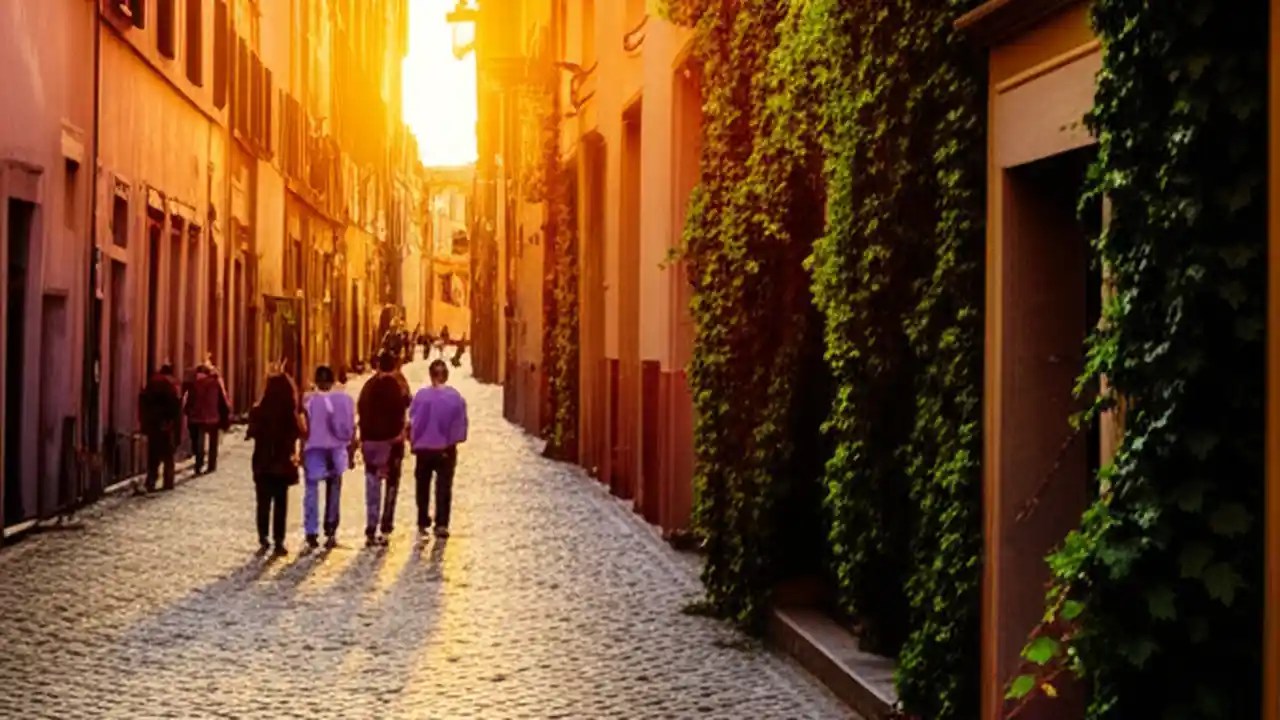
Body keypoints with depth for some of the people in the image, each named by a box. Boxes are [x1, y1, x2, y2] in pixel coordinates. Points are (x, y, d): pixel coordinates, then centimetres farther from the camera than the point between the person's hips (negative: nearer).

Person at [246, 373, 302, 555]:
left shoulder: (258, 411, -10)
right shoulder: (290, 414, -14)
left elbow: (251, 434, 1)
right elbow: (300, 433, -4)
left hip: (262, 464, 1)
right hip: (283, 464, -1)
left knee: (263, 503, 12)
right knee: (280, 504, 7)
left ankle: (264, 539, 7)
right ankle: (278, 541, 3)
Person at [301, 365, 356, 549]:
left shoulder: (310, 401, -7)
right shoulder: (345, 400, 2)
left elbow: (306, 429, -9)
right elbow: (352, 430, 3)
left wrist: (301, 452, -3)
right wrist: (351, 454, 10)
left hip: (315, 449, -3)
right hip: (337, 450, 3)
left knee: (312, 489, 1)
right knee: (334, 490, 15)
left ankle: (312, 533, -7)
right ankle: (331, 531, 15)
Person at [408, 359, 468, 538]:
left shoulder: (421, 395, -14)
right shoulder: (456, 397, -10)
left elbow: (413, 421, -9)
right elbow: (461, 423, -5)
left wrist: (414, 442, 5)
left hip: (424, 448, 0)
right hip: (446, 449, 0)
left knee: (423, 486, 16)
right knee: (444, 487, 7)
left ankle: (423, 522, 23)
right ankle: (441, 524, -1)